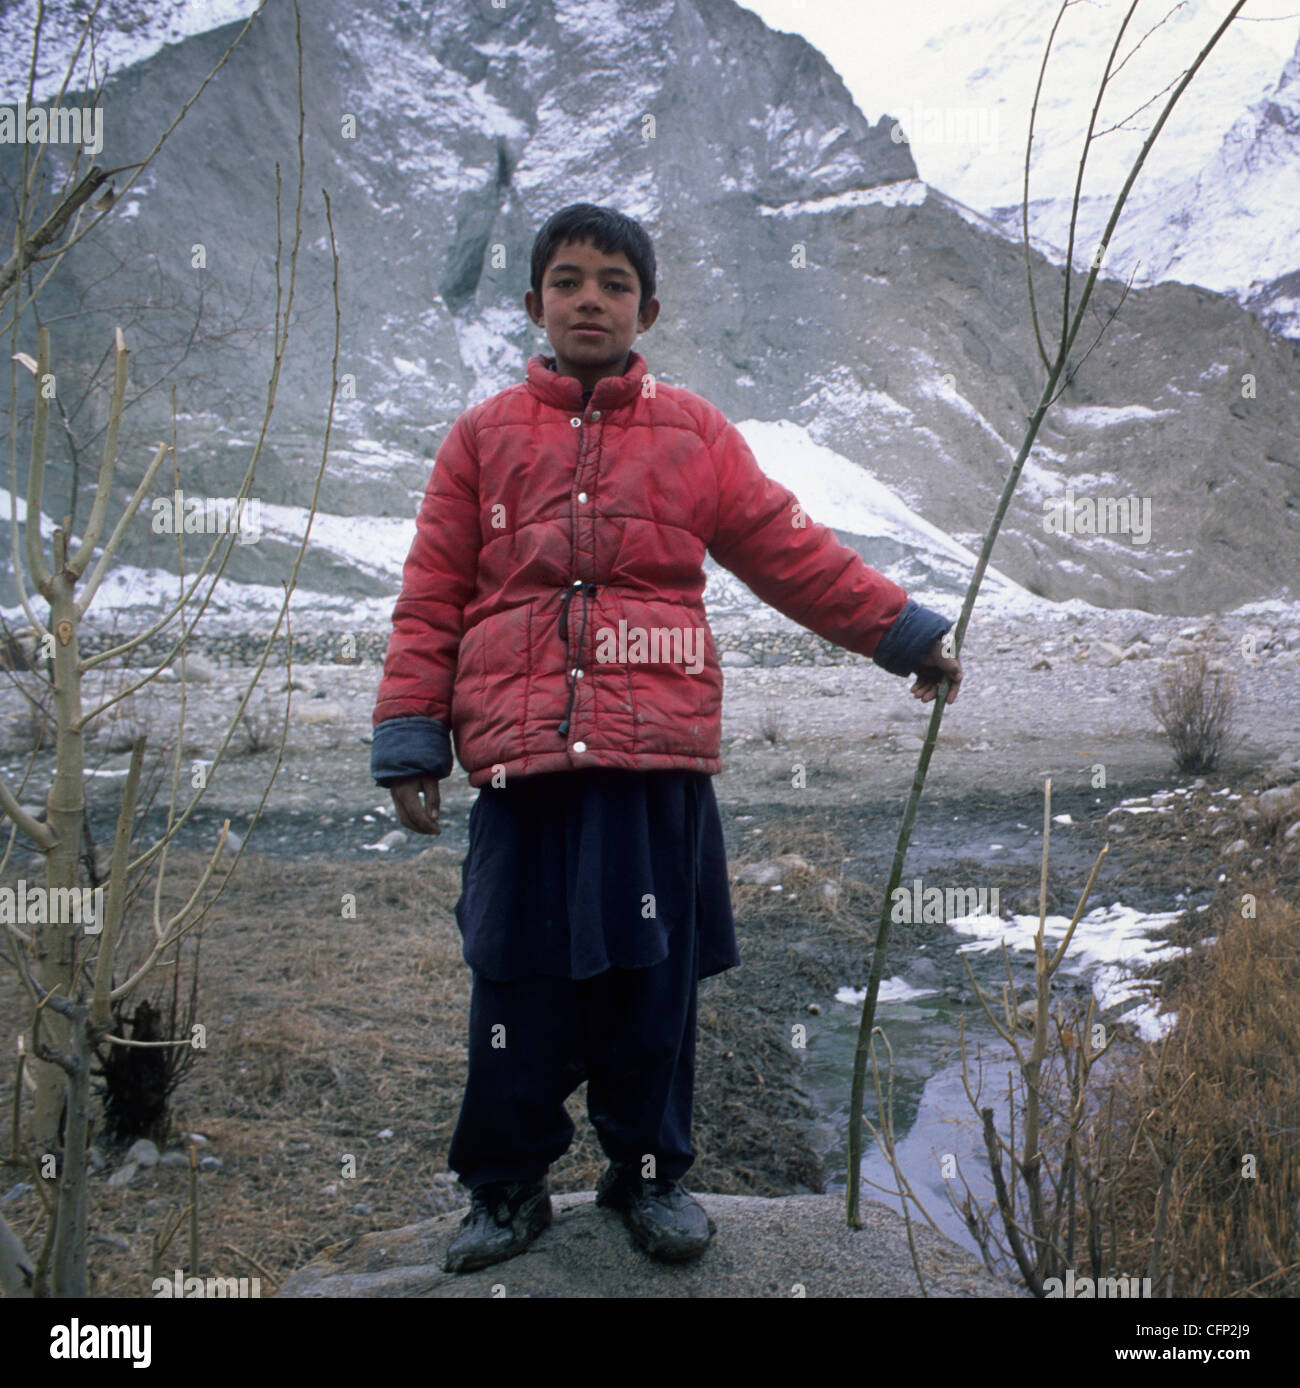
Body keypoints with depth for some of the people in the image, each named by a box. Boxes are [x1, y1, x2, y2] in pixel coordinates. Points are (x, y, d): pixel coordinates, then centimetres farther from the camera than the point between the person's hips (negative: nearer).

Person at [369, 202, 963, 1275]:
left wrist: (904, 632, 13)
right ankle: (507, 1186, 26)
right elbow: (431, 600, 8)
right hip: (523, 757, 0)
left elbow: (792, 552, 14)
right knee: (519, 986, 7)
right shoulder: (485, 436, 10)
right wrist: (410, 741, 3)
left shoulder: (694, 433, 10)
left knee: (652, 980, 8)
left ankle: (650, 1173, 29)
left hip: (660, 758, 0)